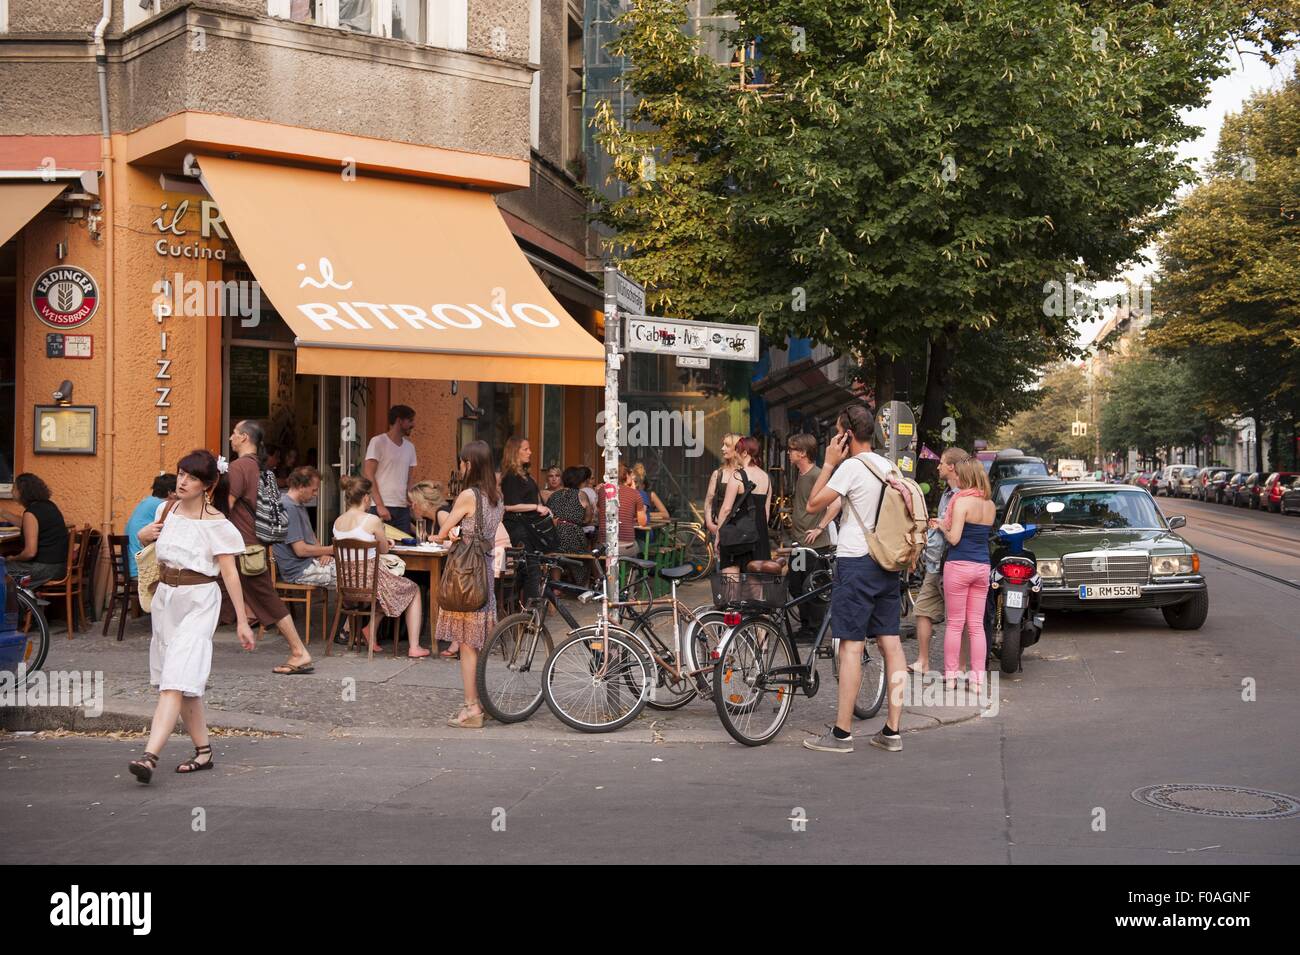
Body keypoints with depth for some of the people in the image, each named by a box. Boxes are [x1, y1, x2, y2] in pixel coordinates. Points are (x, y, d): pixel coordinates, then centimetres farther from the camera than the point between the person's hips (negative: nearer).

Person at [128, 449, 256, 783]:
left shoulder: (215, 524, -11)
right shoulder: (165, 510, 7)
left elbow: (230, 573, -11)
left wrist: (241, 620, -12)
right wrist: (144, 535, 4)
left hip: (198, 601, -7)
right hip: (165, 598, 7)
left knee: (176, 681, -16)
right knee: (185, 684, 12)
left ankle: (150, 756, -25)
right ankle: (203, 750, 22)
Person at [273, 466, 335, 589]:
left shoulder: (300, 505, 15)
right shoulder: (288, 508, -19)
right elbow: (301, 550, -21)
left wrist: (323, 552, 1)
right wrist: (331, 550, -10)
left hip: (309, 561, 10)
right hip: (297, 570, -10)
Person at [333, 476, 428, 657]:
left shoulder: (338, 522, 2)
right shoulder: (372, 520, -16)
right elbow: (384, 549, -2)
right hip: (371, 579, -6)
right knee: (413, 590, 22)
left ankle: (370, 629, 18)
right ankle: (414, 647, 18)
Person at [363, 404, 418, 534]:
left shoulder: (410, 447, 16)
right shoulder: (378, 442, -2)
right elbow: (368, 476, -7)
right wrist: (380, 506, -15)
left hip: (403, 509, 6)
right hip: (381, 508, -6)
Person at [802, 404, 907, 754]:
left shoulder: (851, 466, -13)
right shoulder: (890, 468, 12)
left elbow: (813, 505, -9)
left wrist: (829, 463, -3)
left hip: (856, 563, -8)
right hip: (887, 564, 8)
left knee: (851, 647, -5)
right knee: (891, 643, 6)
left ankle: (842, 733, -2)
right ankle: (892, 731, 9)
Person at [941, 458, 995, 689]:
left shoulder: (962, 501, -12)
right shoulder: (990, 505, 9)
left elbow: (954, 538, -15)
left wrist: (942, 526, 4)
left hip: (959, 565, -6)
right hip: (983, 566, 6)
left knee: (955, 624, 2)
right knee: (977, 625, 8)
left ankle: (950, 675, 8)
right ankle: (978, 678, 7)